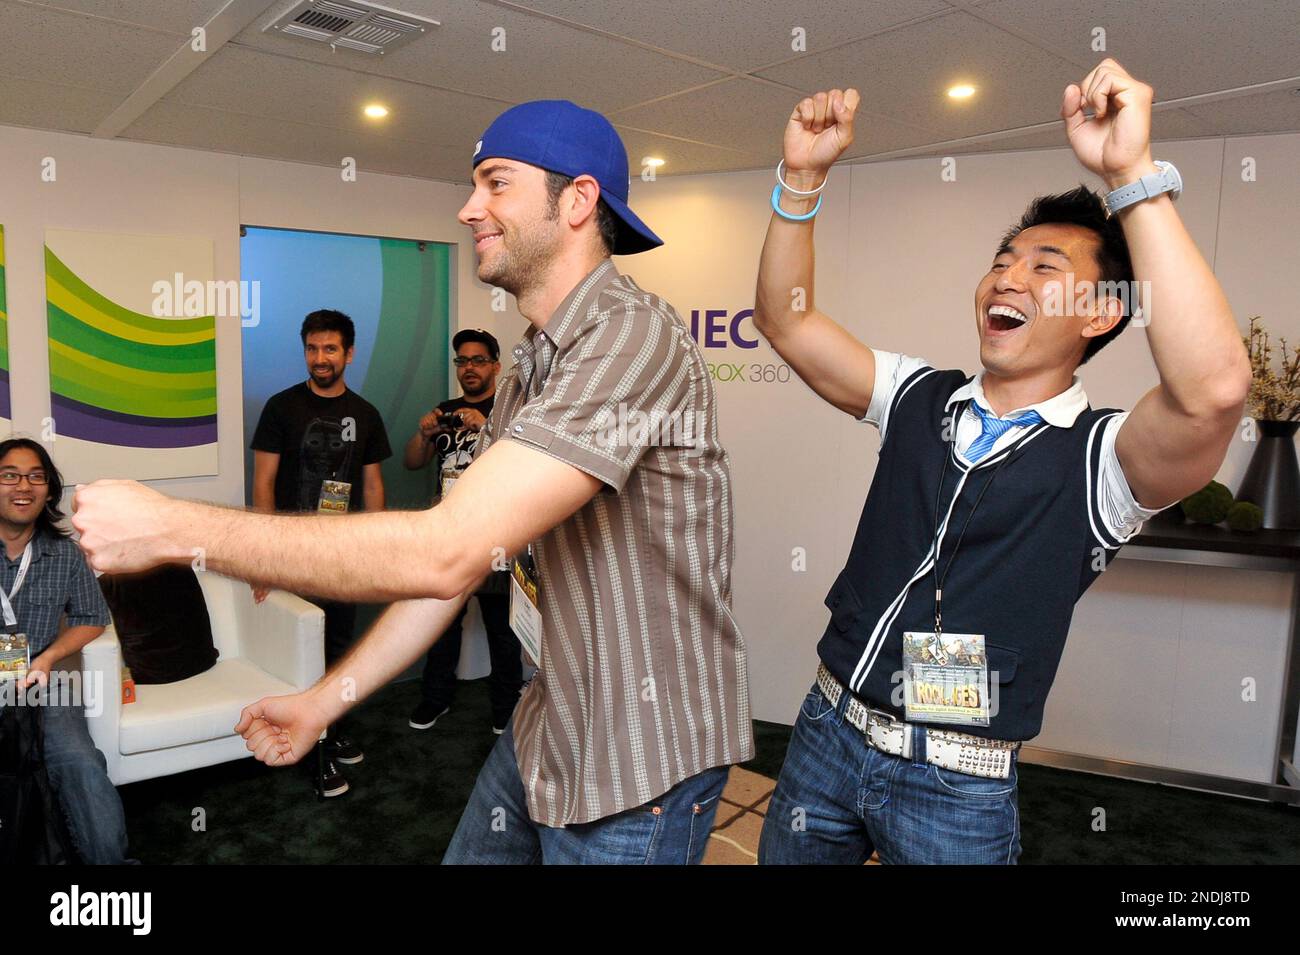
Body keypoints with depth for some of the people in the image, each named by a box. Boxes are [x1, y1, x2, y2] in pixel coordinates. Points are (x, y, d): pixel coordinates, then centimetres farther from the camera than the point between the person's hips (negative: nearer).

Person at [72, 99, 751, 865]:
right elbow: (456, 558, 11)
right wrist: (327, 699, 10)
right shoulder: (529, 374, 10)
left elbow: (445, 554, -32)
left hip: (640, 763, -8)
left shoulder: (633, 335, -24)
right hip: (550, 729, 8)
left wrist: (173, 527, -24)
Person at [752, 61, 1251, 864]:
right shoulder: (919, 398, 2)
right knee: (782, 854, 21)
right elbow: (785, 321, -1)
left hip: (957, 786, -4)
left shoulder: (1100, 457, -12)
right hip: (827, 730, 5)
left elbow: (1215, 390, -33)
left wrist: (1135, 176, -32)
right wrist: (804, 177, -12)